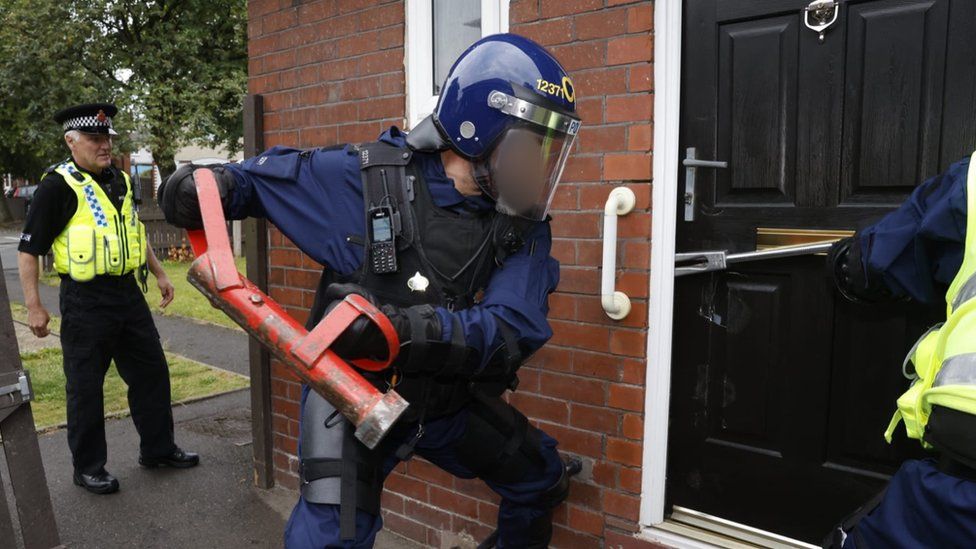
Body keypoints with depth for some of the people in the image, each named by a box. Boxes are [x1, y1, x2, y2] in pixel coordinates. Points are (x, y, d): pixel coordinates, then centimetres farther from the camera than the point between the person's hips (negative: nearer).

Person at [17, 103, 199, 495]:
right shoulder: (58, 186, -11)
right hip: (85, 301, -7)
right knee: (85, 387, 4)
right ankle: (88, 468, 20)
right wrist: (34, 306, -12)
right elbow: (28, 249, -10)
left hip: (128, 293, 7)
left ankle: (158, 450, 27)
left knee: (151, 373, 13)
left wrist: (159, 273, 22)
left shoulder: (119, 180, 11)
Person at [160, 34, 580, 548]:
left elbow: (514, 330, -24)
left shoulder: (523, 227, -10)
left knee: (539, 480, 21)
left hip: (450, 401, 5)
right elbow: (263, 175, -2)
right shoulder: (366, 178, -19)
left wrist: (406, 330, -39)